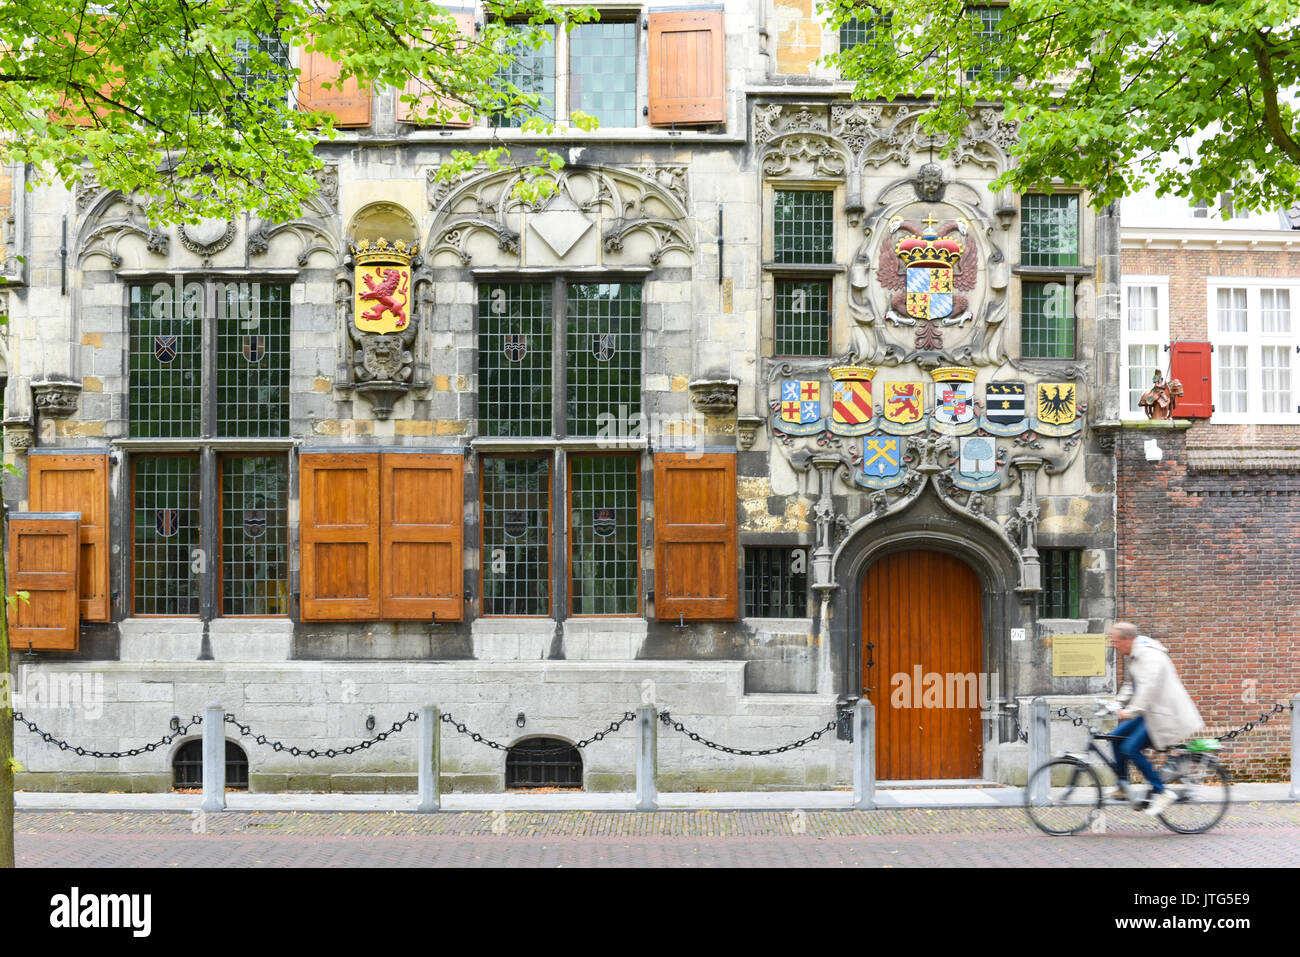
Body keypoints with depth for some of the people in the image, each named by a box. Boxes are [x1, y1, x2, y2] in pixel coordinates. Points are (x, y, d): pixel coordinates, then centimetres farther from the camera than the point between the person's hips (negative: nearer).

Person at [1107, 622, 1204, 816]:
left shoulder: (1149, 655, -19)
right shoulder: (1135, 656, 14)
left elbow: (1149, 686, -30)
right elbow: (1130, 687, 22)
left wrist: (1131, 711, -34)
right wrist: (1118, 705, 11)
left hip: (1164, 714, -10)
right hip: (1151, 712, 10)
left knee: (1130, 749, -15)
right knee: (1117, 736, 5)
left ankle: (1161, 792, -6)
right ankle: (1123, 786, 13)